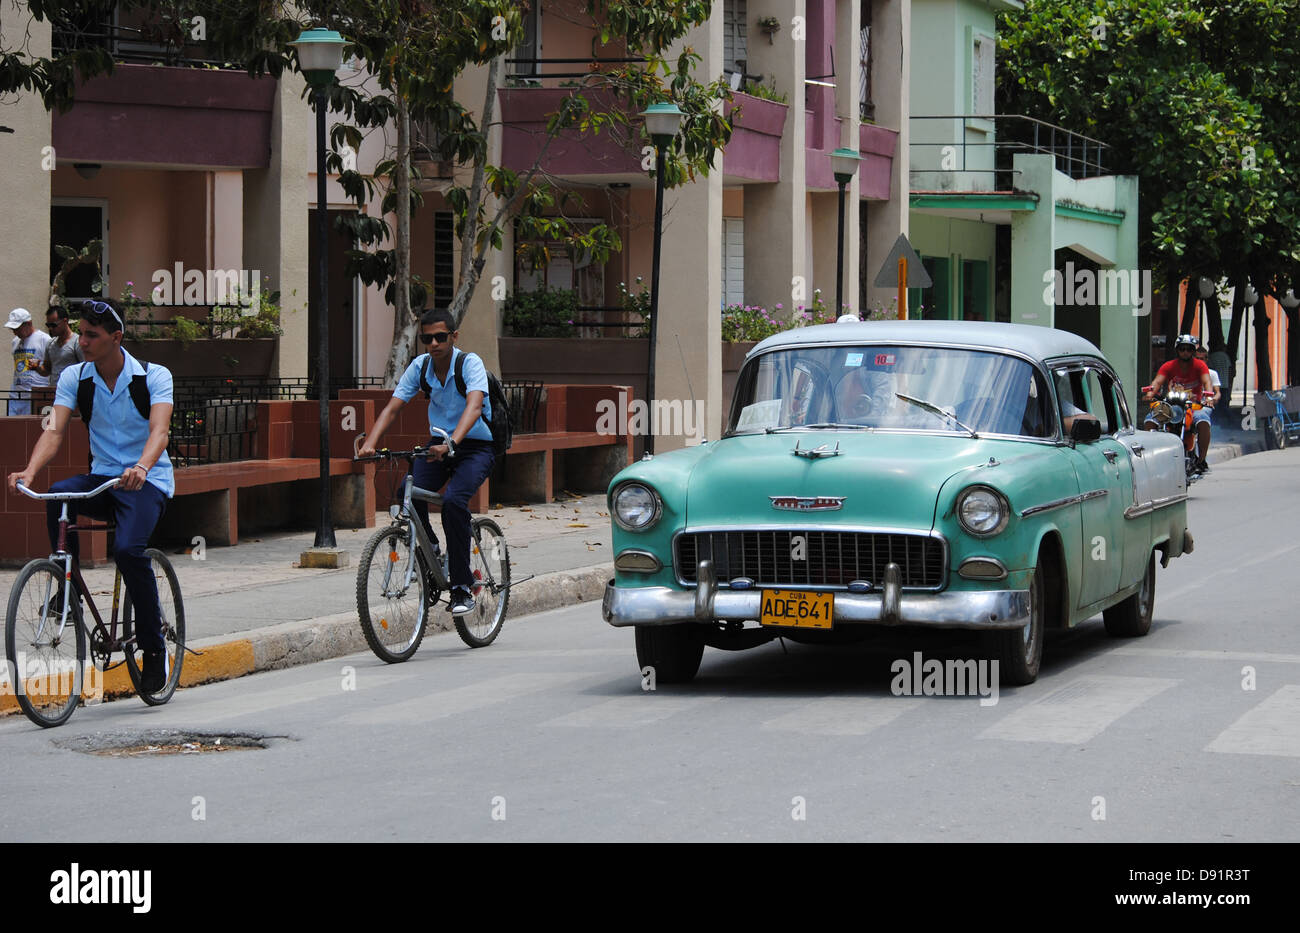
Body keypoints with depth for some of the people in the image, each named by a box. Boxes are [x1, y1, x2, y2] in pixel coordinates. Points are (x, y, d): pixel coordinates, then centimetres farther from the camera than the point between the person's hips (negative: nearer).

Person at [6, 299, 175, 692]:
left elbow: (159, 431, -23)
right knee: (57, 494, -31)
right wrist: (30, 472, -31)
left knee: (128, 549, -30)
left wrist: (141, 468, -45)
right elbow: (54, 430, -11)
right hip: (102, 477, 4)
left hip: (148, 481, -4)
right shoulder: (74, 378, 1)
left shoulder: (154, 376, -9)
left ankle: (153, 645, -12)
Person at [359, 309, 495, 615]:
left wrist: (451, 444, -51)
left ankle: (462, 588, -21)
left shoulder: (470, 363, -18)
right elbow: (392, 407, -9)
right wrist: (370, 443, -27)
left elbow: (474, 406, -35)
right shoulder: (420, 366, -4)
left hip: (476, 447, -5)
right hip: (439, 445, 5)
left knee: (453, 500, -31)